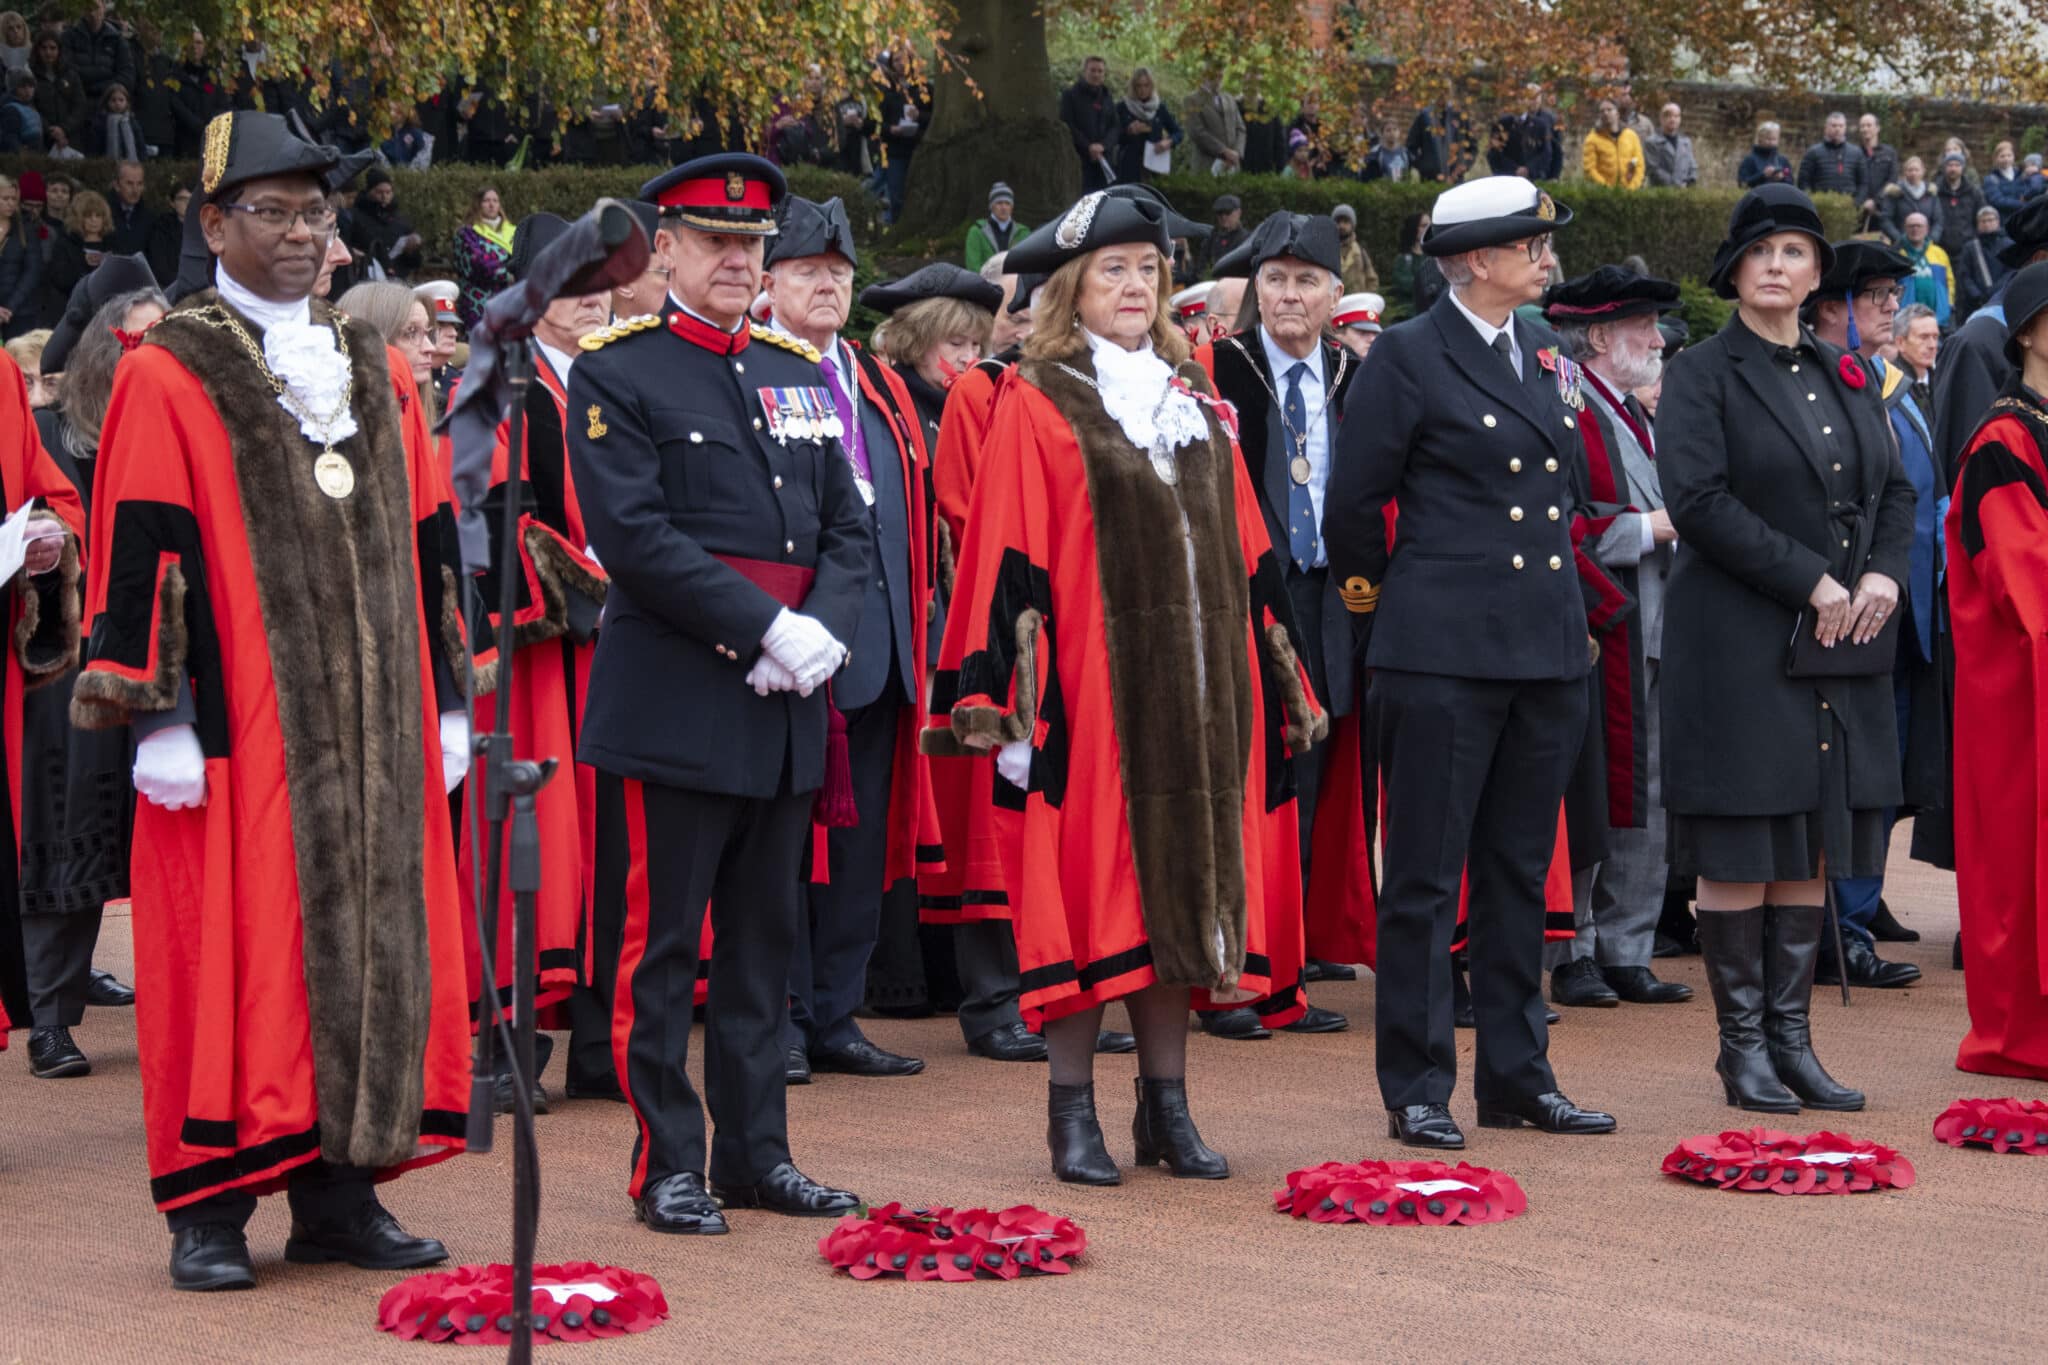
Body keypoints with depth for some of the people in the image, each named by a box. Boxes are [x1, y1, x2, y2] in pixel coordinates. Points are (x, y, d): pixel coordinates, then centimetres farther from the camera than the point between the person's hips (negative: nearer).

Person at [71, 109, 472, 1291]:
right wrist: (157, 713, -13)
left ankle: (342, 1189, 12)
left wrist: (447, 701, 13)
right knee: (234, 943, -4)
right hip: (238, 728, -5)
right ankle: (213, 1205, 2)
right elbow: (144, 554, -7)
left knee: (371, 939, 5)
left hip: (375, 723, 5)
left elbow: (427, 545, 16)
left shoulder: (377, 372, 15)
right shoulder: (167, 377, -1)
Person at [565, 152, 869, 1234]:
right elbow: (634, 536, -13)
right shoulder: (614, 376, -3)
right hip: (670, 704, -6)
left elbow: (850, 527, 12)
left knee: (765, 937, 11)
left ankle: (756, 1152, 18)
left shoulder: (800, 376, 15)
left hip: (785, 700, 6)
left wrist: (823, 628, -8)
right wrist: (764, 628, -17)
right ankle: (669, 1164, 5)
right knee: (661, 941, -1)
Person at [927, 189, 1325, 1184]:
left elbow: (1245, 553, 17)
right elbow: (1008, 561, -6)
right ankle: (1073, 1111, 3)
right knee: (1088, 881, -4)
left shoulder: (1196, 406, 16)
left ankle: (1167, 1104, 13)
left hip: (1196, 682, 5)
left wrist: (1276, 684, 13)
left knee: (1185, 881, 6)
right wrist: (1006, 698, -13)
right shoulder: (1036, 406, -1)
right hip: (1088, 685, -5)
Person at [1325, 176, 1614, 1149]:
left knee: (1520, 872, 12)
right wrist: (1374, 587, 9)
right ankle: (1417, 1090, 4)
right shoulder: (1410, 358, -6)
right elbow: (1354, 501, -5)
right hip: (1444, 653, -7)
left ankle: (1517, 1075, 19)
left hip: (1546, 651, 7)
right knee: (1425, 877, -2)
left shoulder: (1544, 359, 15)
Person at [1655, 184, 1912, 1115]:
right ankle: (1743, 1046, 5)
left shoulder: (1846, 376, 15)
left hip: (1840, 649, 6)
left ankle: (1791, 1037, 13)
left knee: (1810, 851, 7)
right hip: (1738, 646, -6)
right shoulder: (1702, 375, -3)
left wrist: (1884, 575, -4)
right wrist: (1810, 582, -17)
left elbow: (1894, 490, 16)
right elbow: (1698, 500, -14)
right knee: (1739, 853, -3)